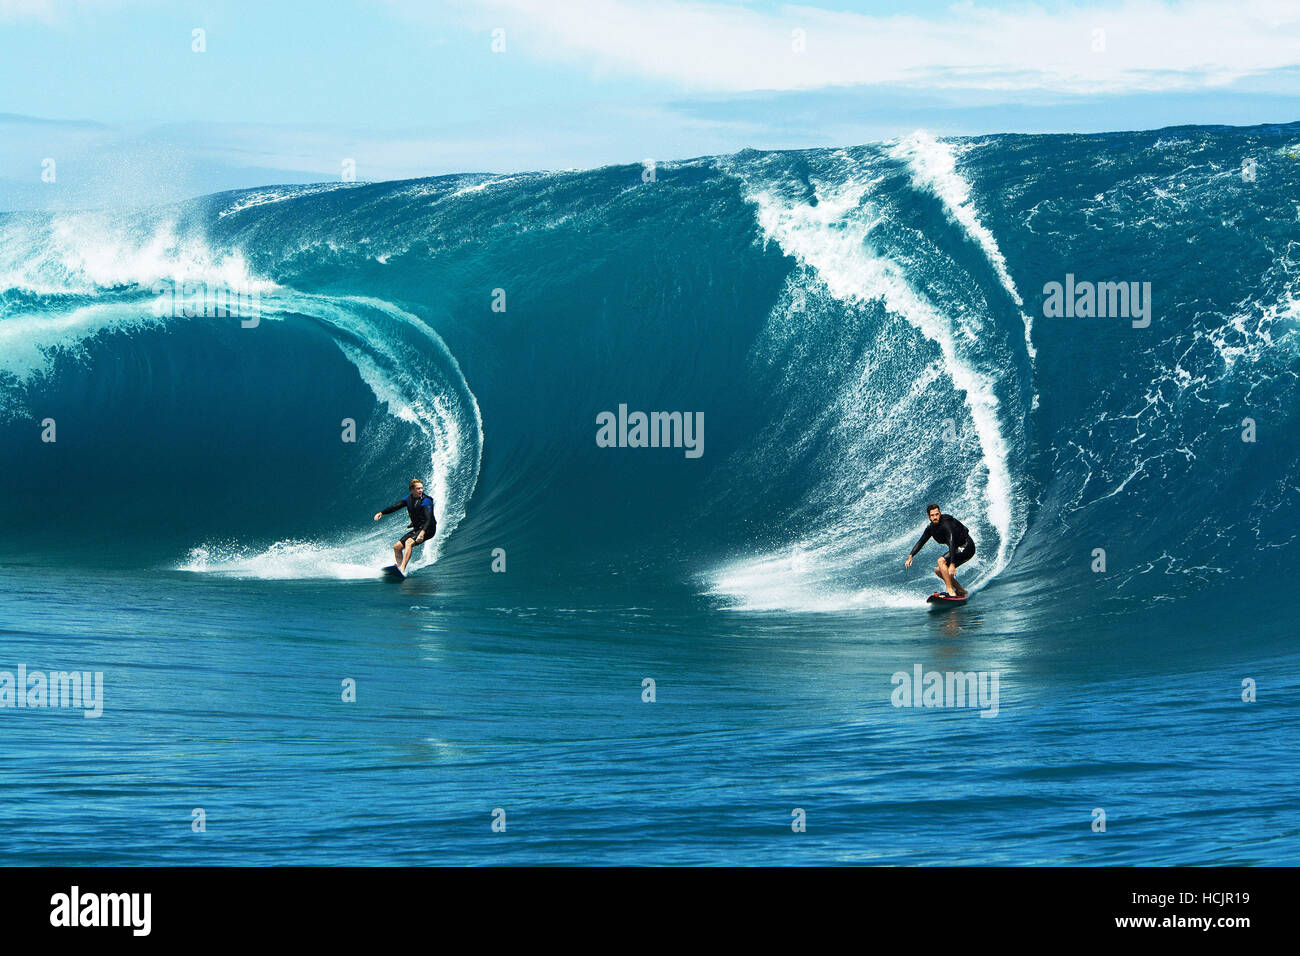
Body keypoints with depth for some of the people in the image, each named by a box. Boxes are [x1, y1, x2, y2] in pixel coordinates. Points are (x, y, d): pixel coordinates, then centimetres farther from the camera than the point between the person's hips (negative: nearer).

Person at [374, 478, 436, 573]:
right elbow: (395, 506, 5)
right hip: (417, 529, 8)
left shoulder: (426, 501, -18)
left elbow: (429, 519, -30)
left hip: (428, 529, -8)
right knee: (397, 547, 1)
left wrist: (423, 532, -45)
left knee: (409, 542, -31)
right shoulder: (409, 499, 4)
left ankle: (402, 569, -40)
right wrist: (381, 513, -11)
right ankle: (400, 568, 8)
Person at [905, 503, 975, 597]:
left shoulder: (946, 523, -27)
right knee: (938, 571, 7)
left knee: (941, 561, -25)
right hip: (958, 549, 9)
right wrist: (911, 556, -6)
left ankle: (950, 591, -27)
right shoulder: (931, 528, -1)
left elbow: (951, 543, -35)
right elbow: (921, 542, 9)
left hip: (966, 546, -9)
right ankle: (961, 591, 14)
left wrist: (952, 564, -43)